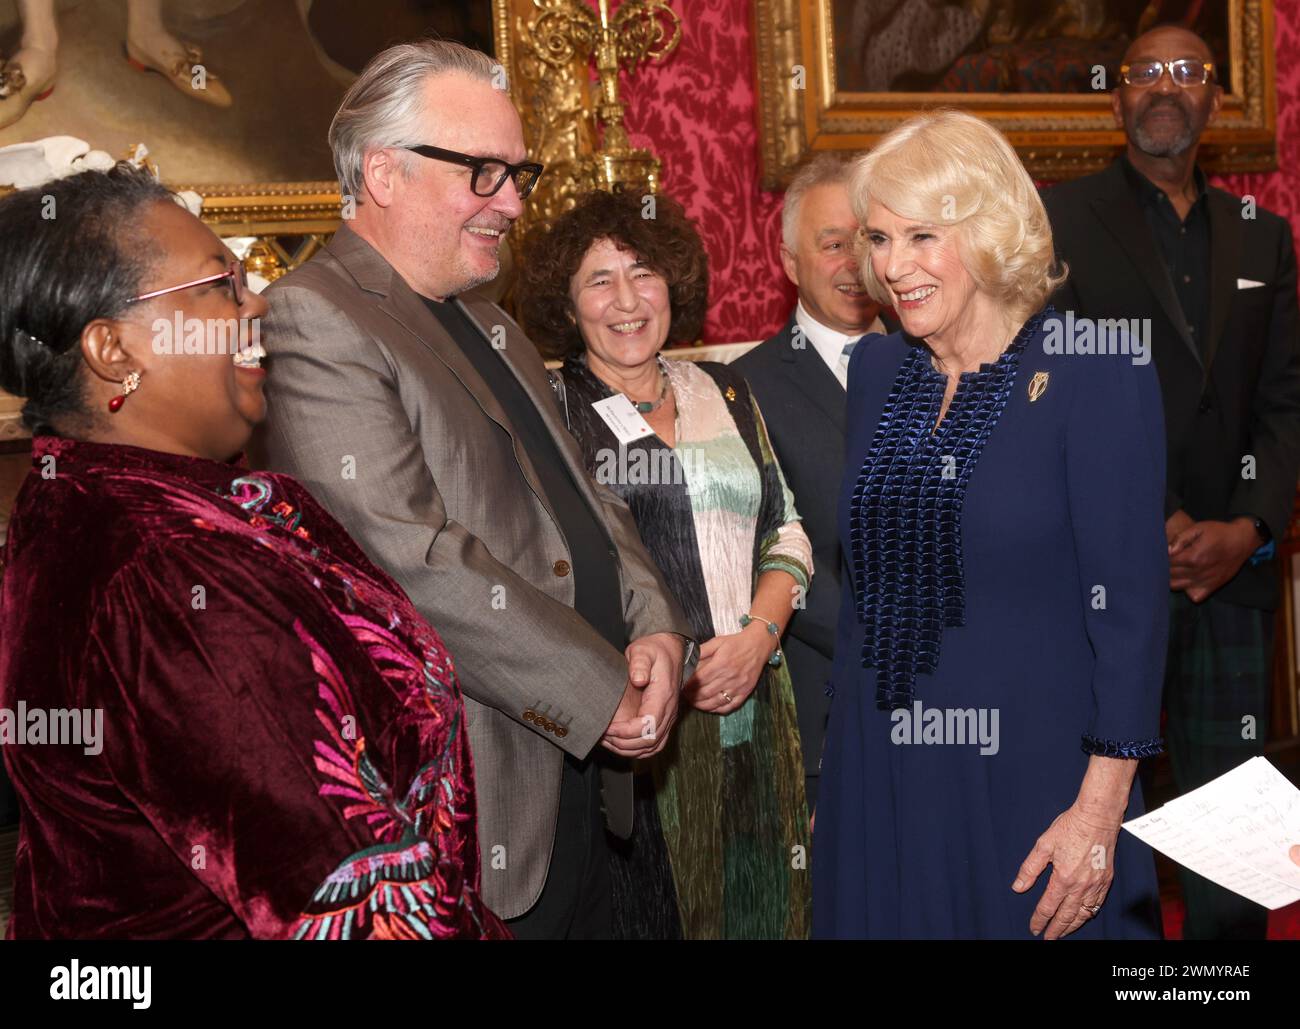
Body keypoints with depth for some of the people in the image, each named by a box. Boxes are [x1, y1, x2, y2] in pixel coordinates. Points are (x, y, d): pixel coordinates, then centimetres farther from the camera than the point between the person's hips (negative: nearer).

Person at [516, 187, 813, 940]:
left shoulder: (724, 395, 14)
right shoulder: (551, 408, -2)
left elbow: (784, 532, 15)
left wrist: (758, 636, -4)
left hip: (753, 718, 5)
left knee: (762, 912, 10)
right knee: (651, 911, -1)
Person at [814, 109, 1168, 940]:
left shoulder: (1097, 374, -10)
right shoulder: (876, 369, 6)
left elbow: (1130, 605, -12)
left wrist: (1101, 808, -17)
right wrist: (837, 772, 12)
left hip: (1029, 780, -5)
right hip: (878, 783, 5)